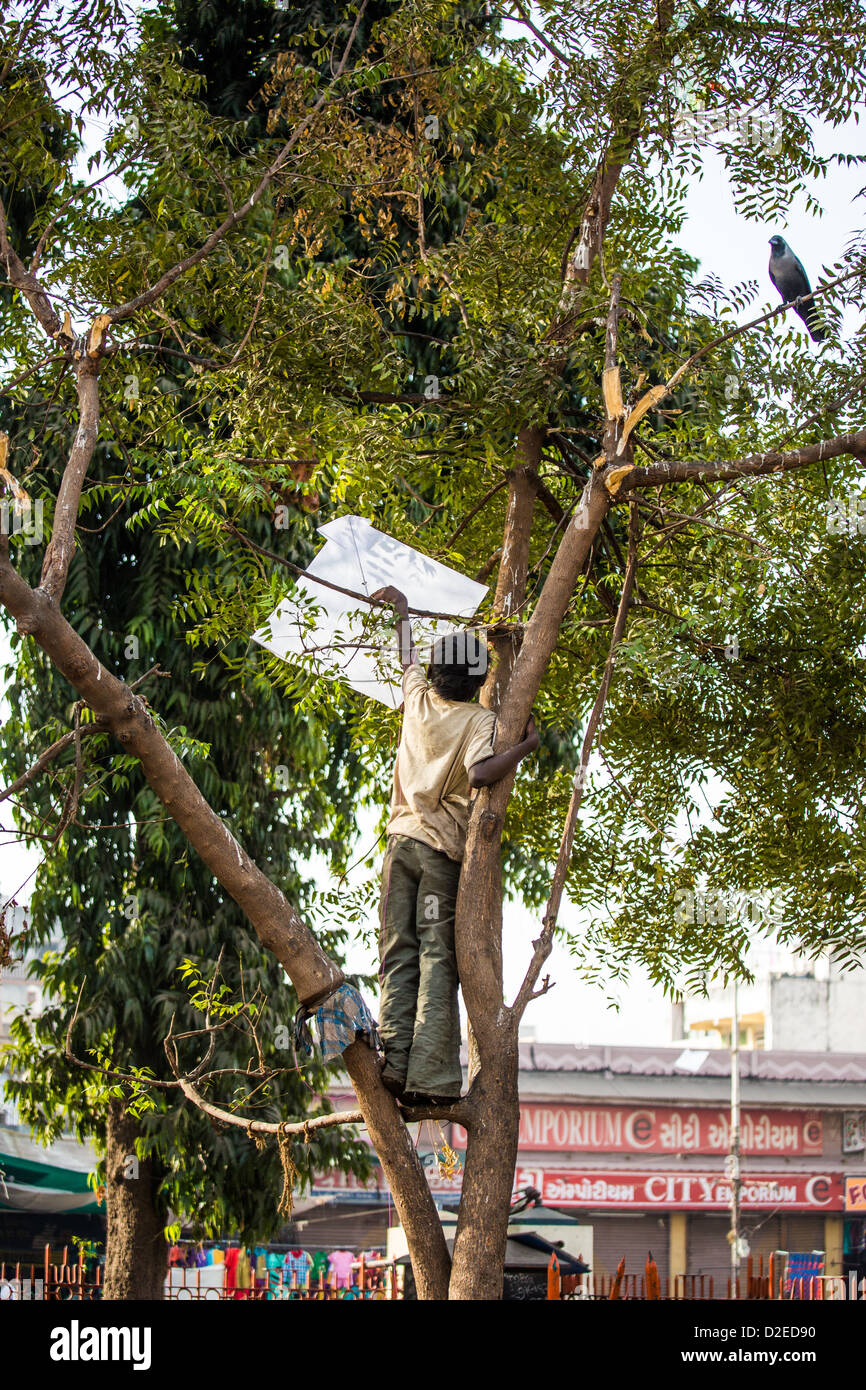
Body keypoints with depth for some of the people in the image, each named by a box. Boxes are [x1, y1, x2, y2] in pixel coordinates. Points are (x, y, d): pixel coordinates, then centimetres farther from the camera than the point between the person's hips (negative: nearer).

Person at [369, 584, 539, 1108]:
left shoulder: (419, 701, 10)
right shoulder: (479, 720, -4)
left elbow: (409, 658, 30)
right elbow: (480, 773, -22)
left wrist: (402, 609, 48)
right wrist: (527, 744, -7)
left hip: (402, 840, 4)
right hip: (442, 848, -4)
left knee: (398, 956, 3)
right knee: (437, 960, -7)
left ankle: (394, 1062, -8)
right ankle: (431, 1076, -14)